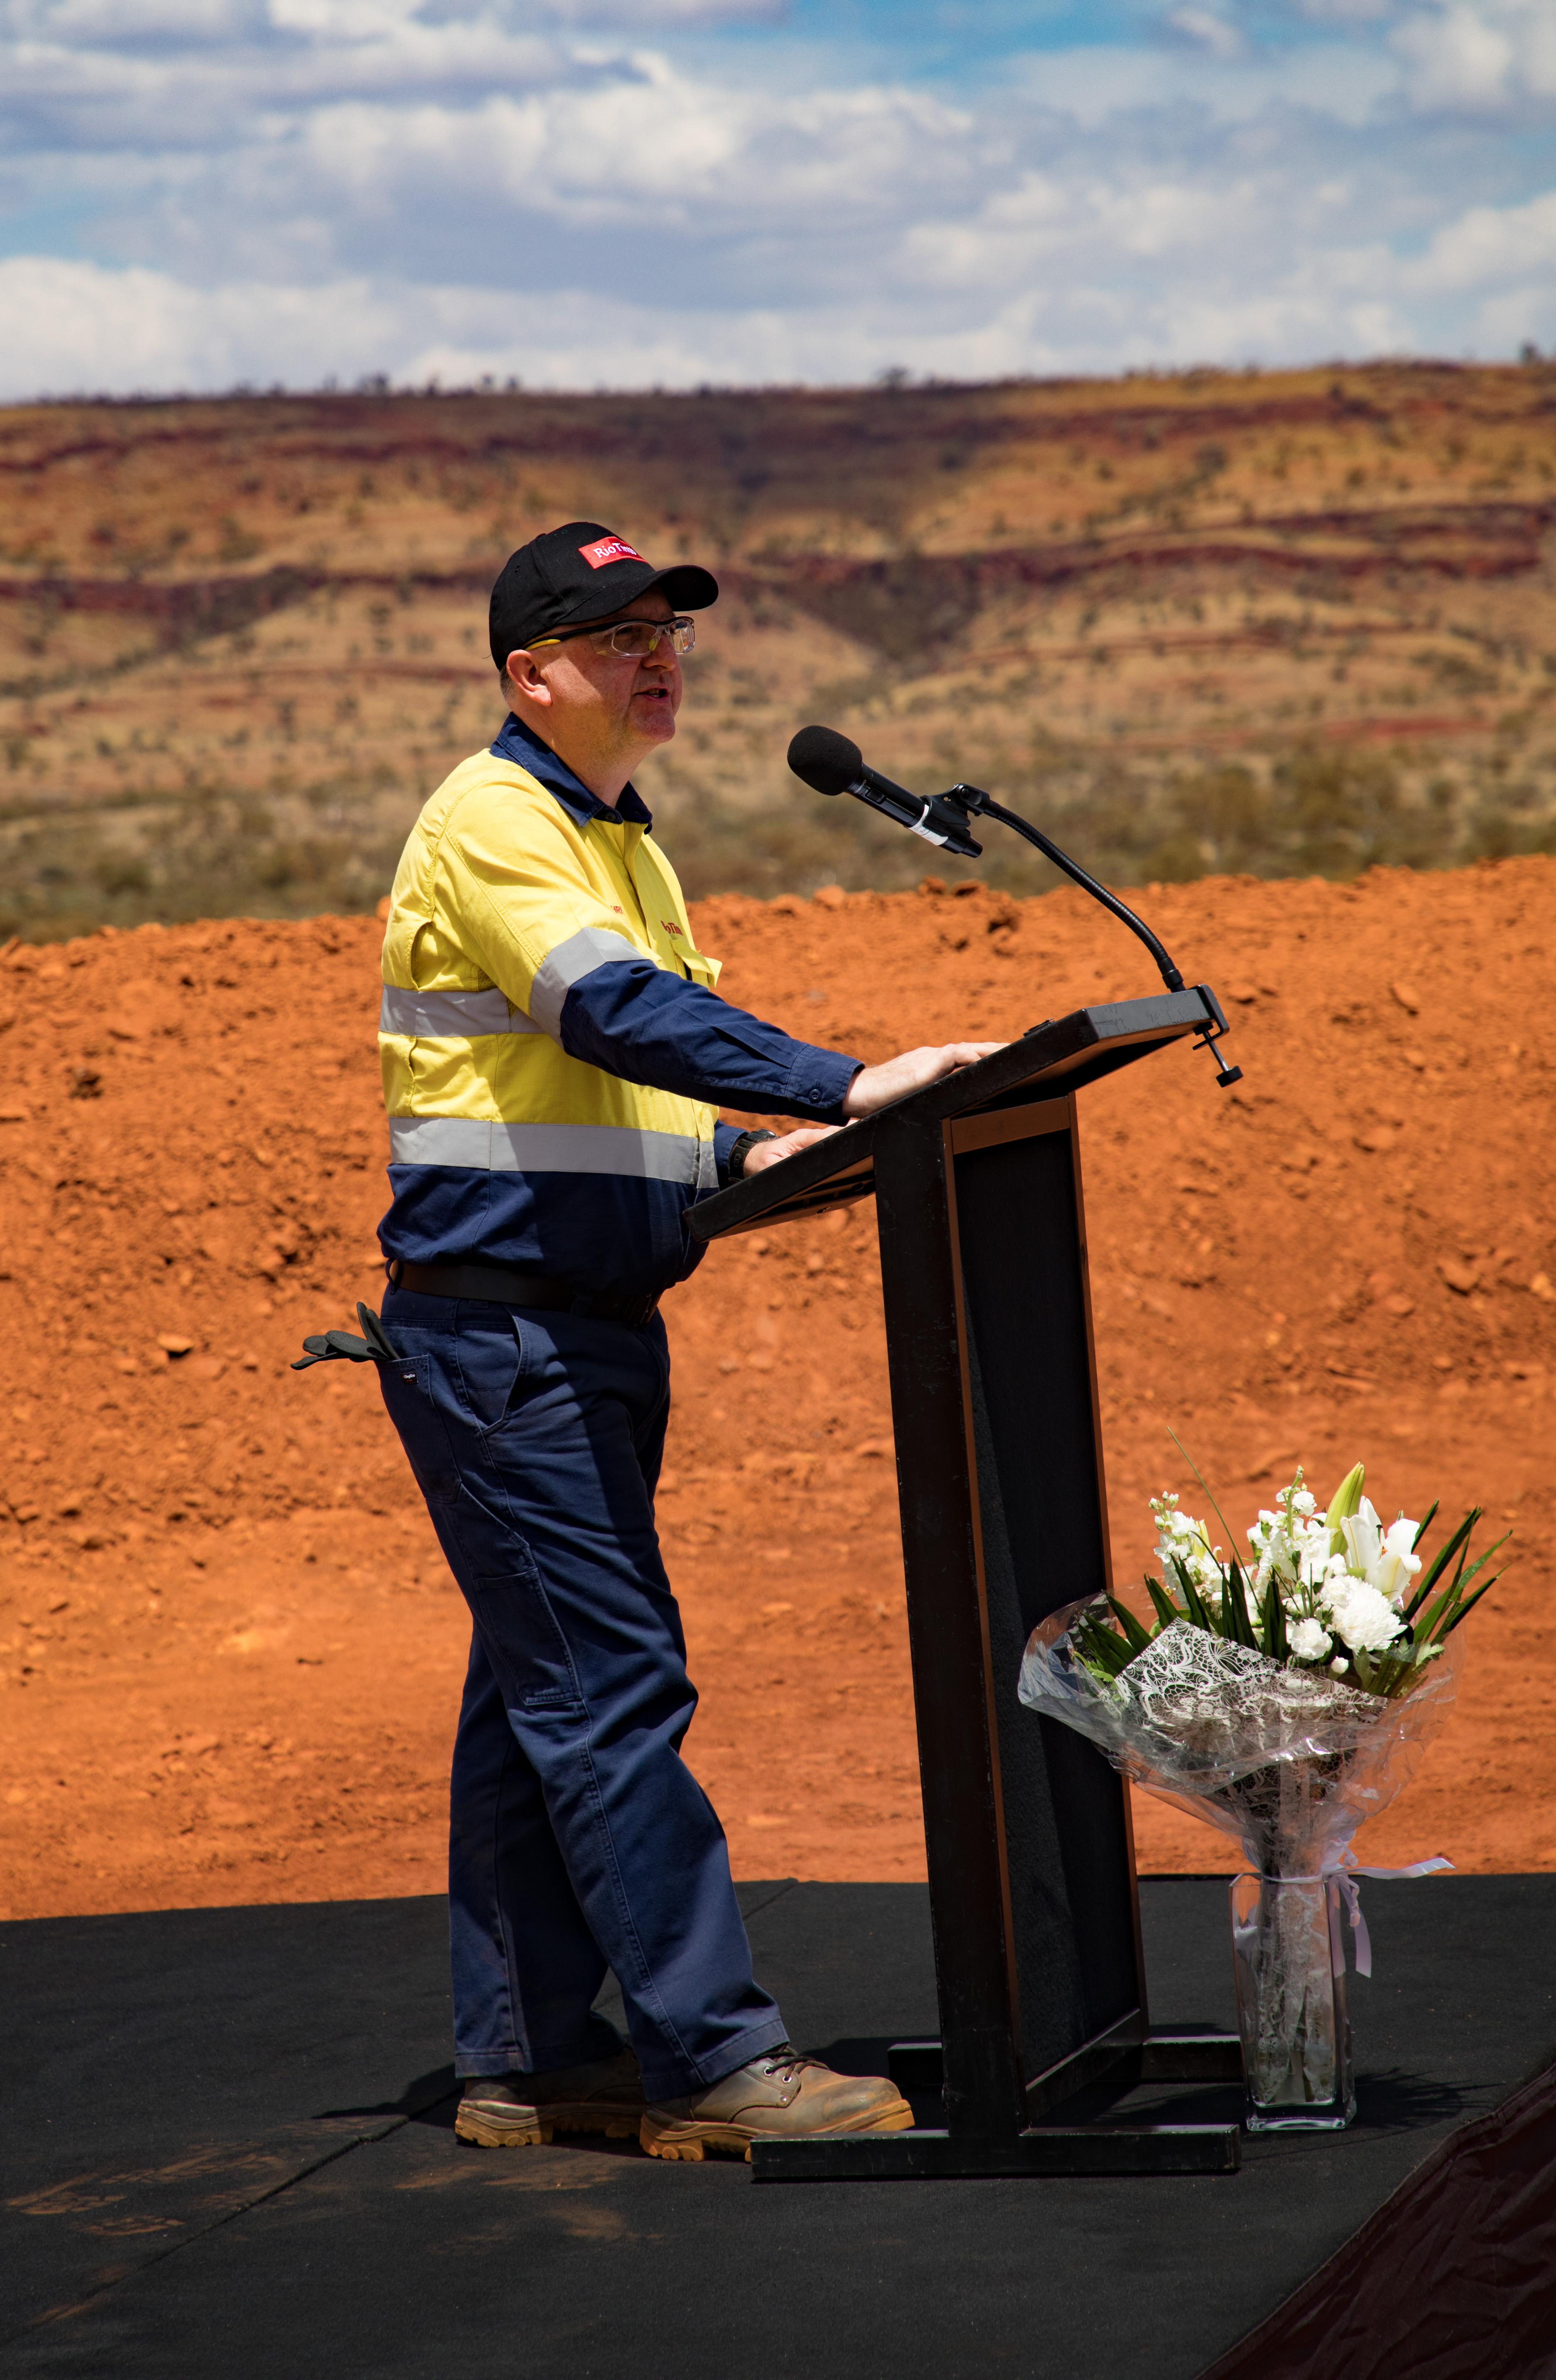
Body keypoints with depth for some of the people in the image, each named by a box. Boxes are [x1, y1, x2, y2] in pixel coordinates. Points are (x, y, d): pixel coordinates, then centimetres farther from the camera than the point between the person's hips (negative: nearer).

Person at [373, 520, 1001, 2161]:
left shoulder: (620, 843, 19)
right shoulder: (489, 824, -12)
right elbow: (613, 1009, -27)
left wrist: (742, 1157, 6)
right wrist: (843, 1085, -33)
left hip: (593, 1327, 10)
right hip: (494, 1331, -10)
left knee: (541, 1690, 11)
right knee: (613, 1685, -10)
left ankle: (525, 2059, 17)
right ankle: (710, 2058, -10)